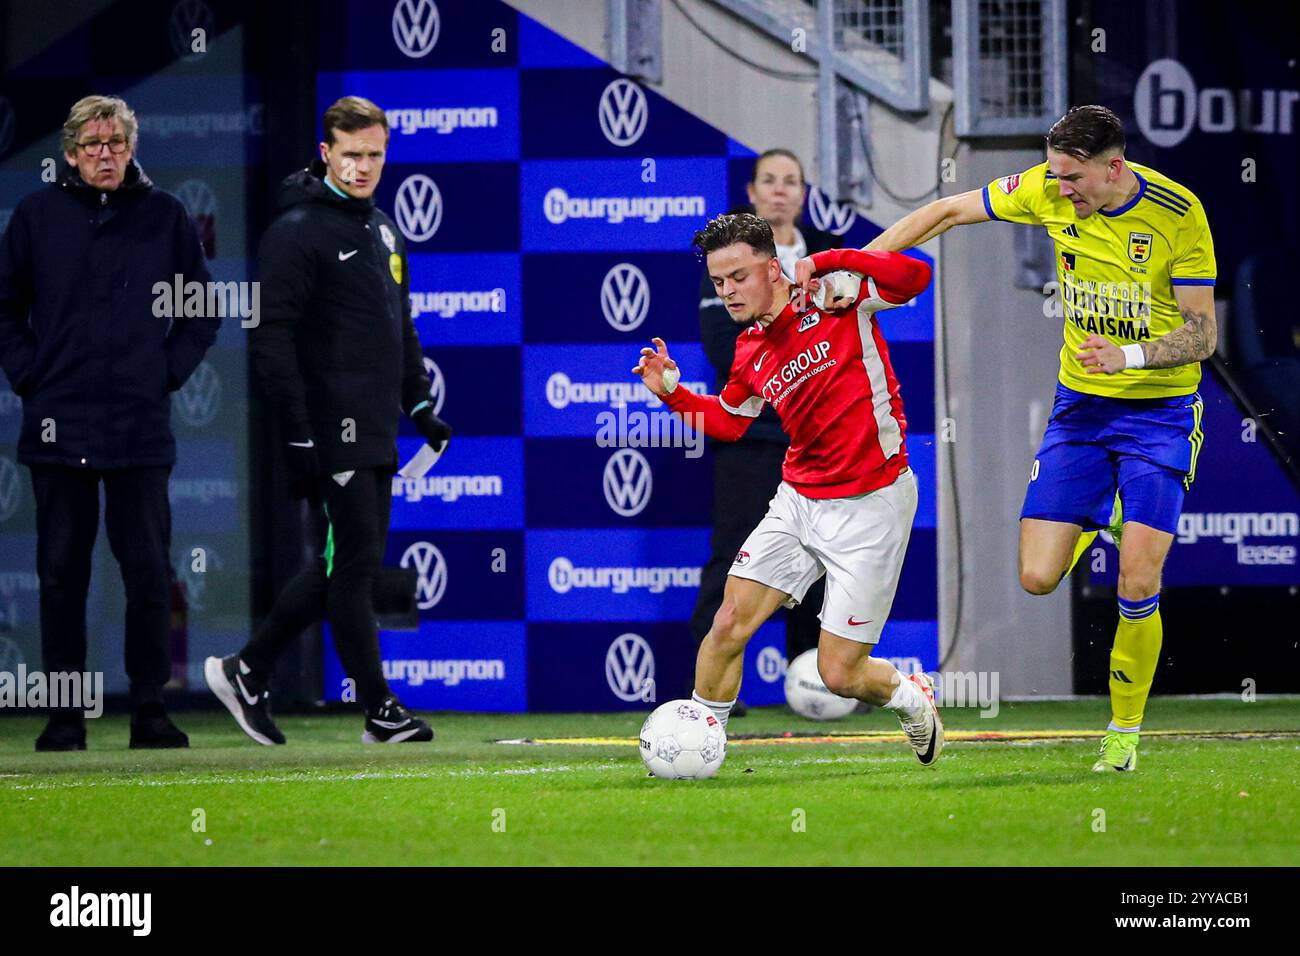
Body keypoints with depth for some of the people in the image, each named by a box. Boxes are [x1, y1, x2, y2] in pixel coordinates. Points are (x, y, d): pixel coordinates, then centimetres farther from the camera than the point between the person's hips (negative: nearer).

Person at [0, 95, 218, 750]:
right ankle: (65, 712, 7)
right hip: (58, 423, 0)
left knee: (148, 570, -1)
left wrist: (168, 371, 3)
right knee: (61, 572, 2)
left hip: (140, 425, 0)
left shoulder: (164, 217, 5)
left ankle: (150, 707, 6)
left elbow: (202, 309, 14)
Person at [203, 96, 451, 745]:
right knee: (354, 562, -6)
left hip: (376, 435, 9)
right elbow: (273, 337, -14)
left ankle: (247, 672, 19)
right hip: (333, 434, -9)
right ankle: (379, 711, -2)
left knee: (346, 566, 10)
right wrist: (299, 435, -19)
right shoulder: (298, 231, -9)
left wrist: (419, 405, 18)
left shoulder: (384, 231, 17)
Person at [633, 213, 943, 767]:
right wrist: (673, 394, 5)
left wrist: (825, 261, -26)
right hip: (798, 502, 6)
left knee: (839, 674, -3)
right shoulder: (749, 352, 5)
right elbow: (729, 422, 22)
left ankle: (910, 697, 30)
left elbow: (914, 275, -26)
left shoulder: (833, 298, -12)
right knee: (727, 626, -6)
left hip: (869, 507, -6)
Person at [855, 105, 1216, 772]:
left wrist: (1130, 354, -32)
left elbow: (1202, 335, -14)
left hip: (1159, 410, -3)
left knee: (1137, 584, -14)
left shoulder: (1177, 214, -17)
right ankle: (1096, 522, 31)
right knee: (1037, 578, -6)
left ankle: (1123, 733, 8)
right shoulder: (1048, 192, -8)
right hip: (1080, 404, 4)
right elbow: (947, 212, 3)